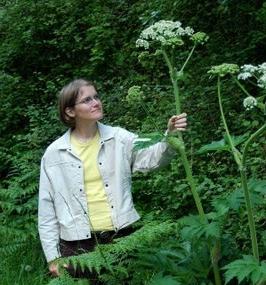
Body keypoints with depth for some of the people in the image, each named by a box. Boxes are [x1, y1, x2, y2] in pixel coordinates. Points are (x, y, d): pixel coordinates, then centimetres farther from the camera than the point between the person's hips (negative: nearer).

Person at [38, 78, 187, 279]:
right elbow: (47, 209, 2)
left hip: (121, 237, 1)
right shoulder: (54, 154, -2)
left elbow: (152, 157, -17)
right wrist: (53, 257, 1)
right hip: (79, 245, -1)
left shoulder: (119, 138, 0)